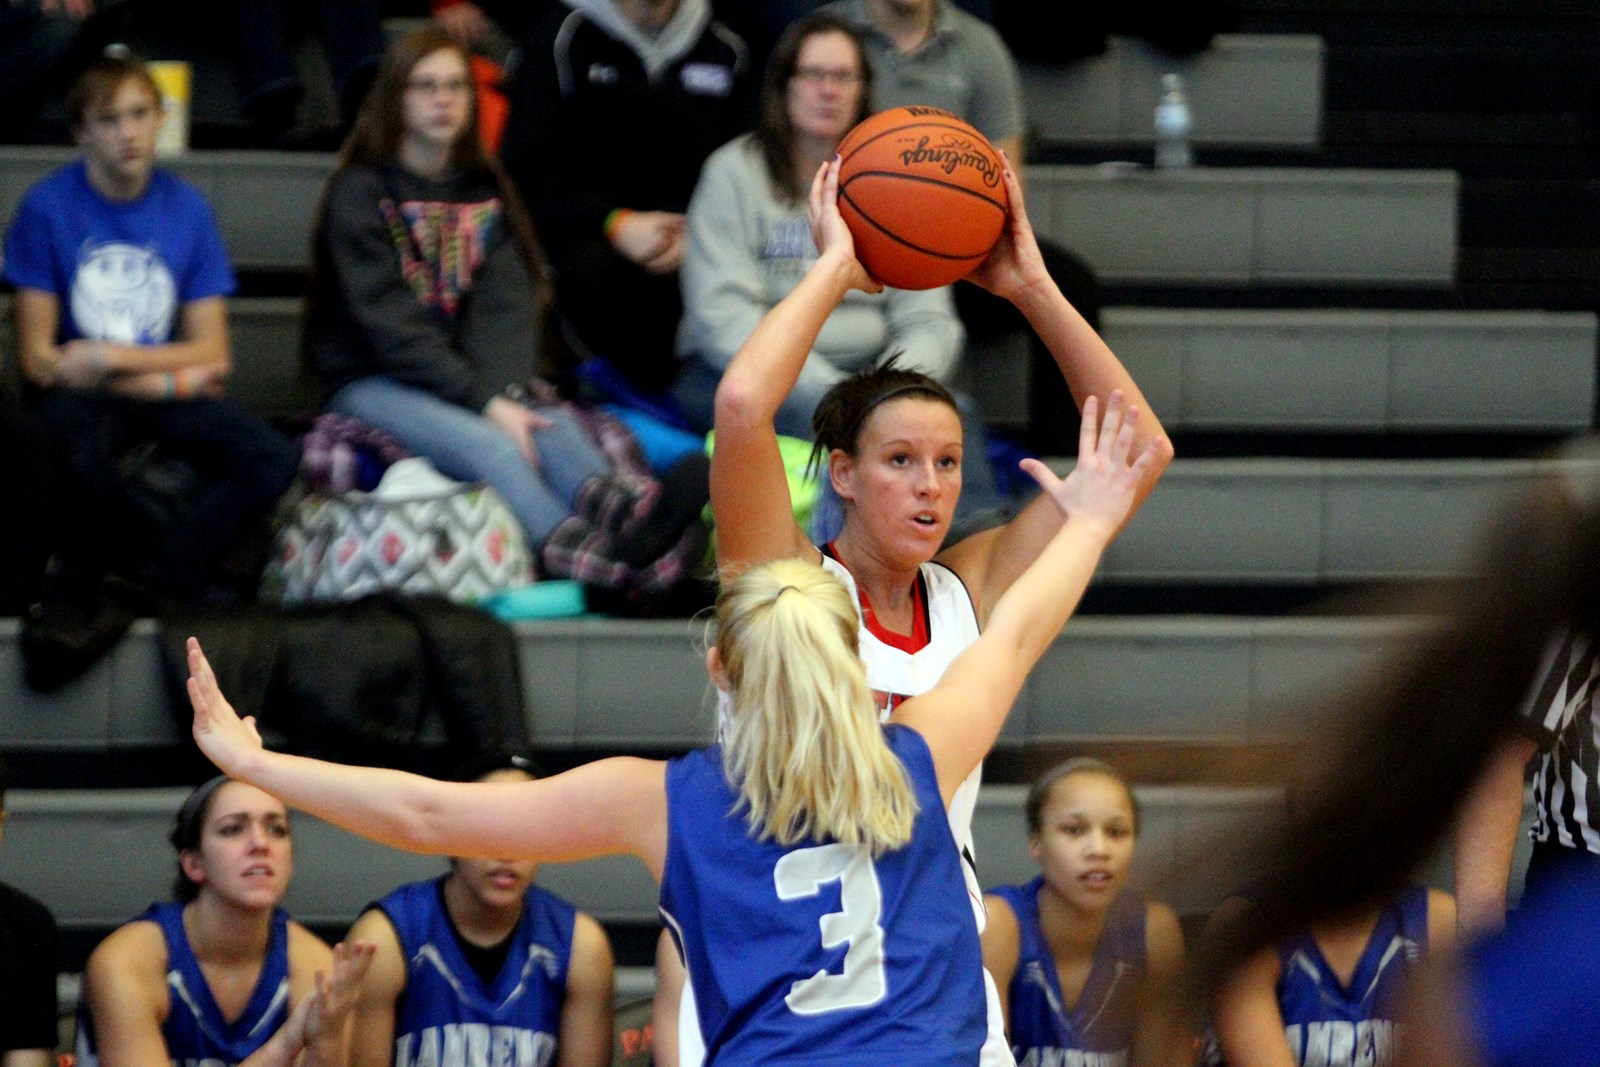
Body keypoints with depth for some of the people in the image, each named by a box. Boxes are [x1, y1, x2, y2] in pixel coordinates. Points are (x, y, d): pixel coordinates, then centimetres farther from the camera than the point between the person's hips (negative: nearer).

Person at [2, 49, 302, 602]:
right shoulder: (48, 207, -5)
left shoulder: (187, 208, 4)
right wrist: (163, 379, -7)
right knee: (76, 461, -38)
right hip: (82, 393, -3)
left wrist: (113, 358, -11)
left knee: (275, 460, -25)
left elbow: (212, 357, 4)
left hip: (169, 392, 3)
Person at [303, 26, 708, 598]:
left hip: (465, 376, 5)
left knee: (553, 423, -28)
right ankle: (598, 566, -62)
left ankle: (623, 512, -62)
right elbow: (389, 323, -13)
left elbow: (507, 308, 2)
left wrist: (501, 393, -19)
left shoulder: (485, 191, 15)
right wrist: (485, 403, -22)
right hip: (370, 382, -5)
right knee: (487, 445, -34)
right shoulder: (360, 192, -2)